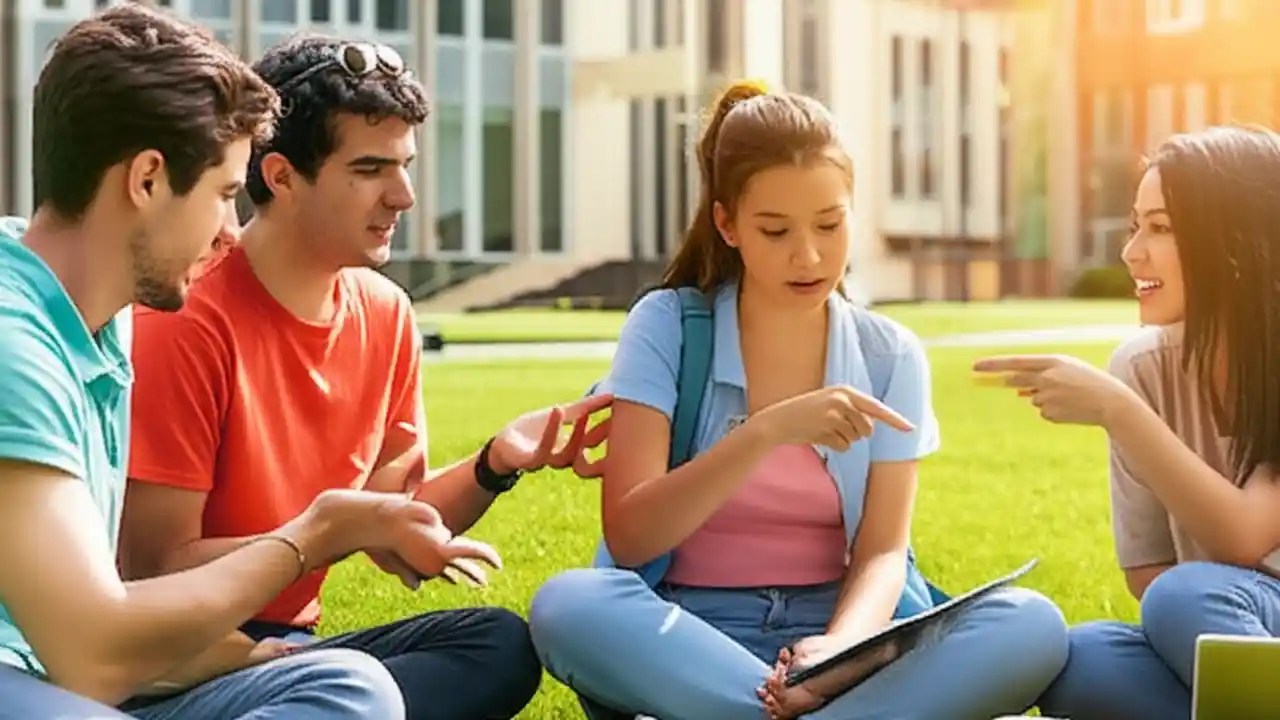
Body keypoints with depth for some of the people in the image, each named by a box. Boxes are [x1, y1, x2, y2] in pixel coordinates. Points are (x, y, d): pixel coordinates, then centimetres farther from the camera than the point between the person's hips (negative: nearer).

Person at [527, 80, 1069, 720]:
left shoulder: (891, 357, 4)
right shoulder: (666, 327, -3)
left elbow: (883, 551, -2)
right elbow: (628, 537, -13)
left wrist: (841, 647, -25)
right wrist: (767, 432, -25)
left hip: (832, 635, 2)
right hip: (685, 644, -2)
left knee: (1031, 626, -24)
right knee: (571, 605, -35)